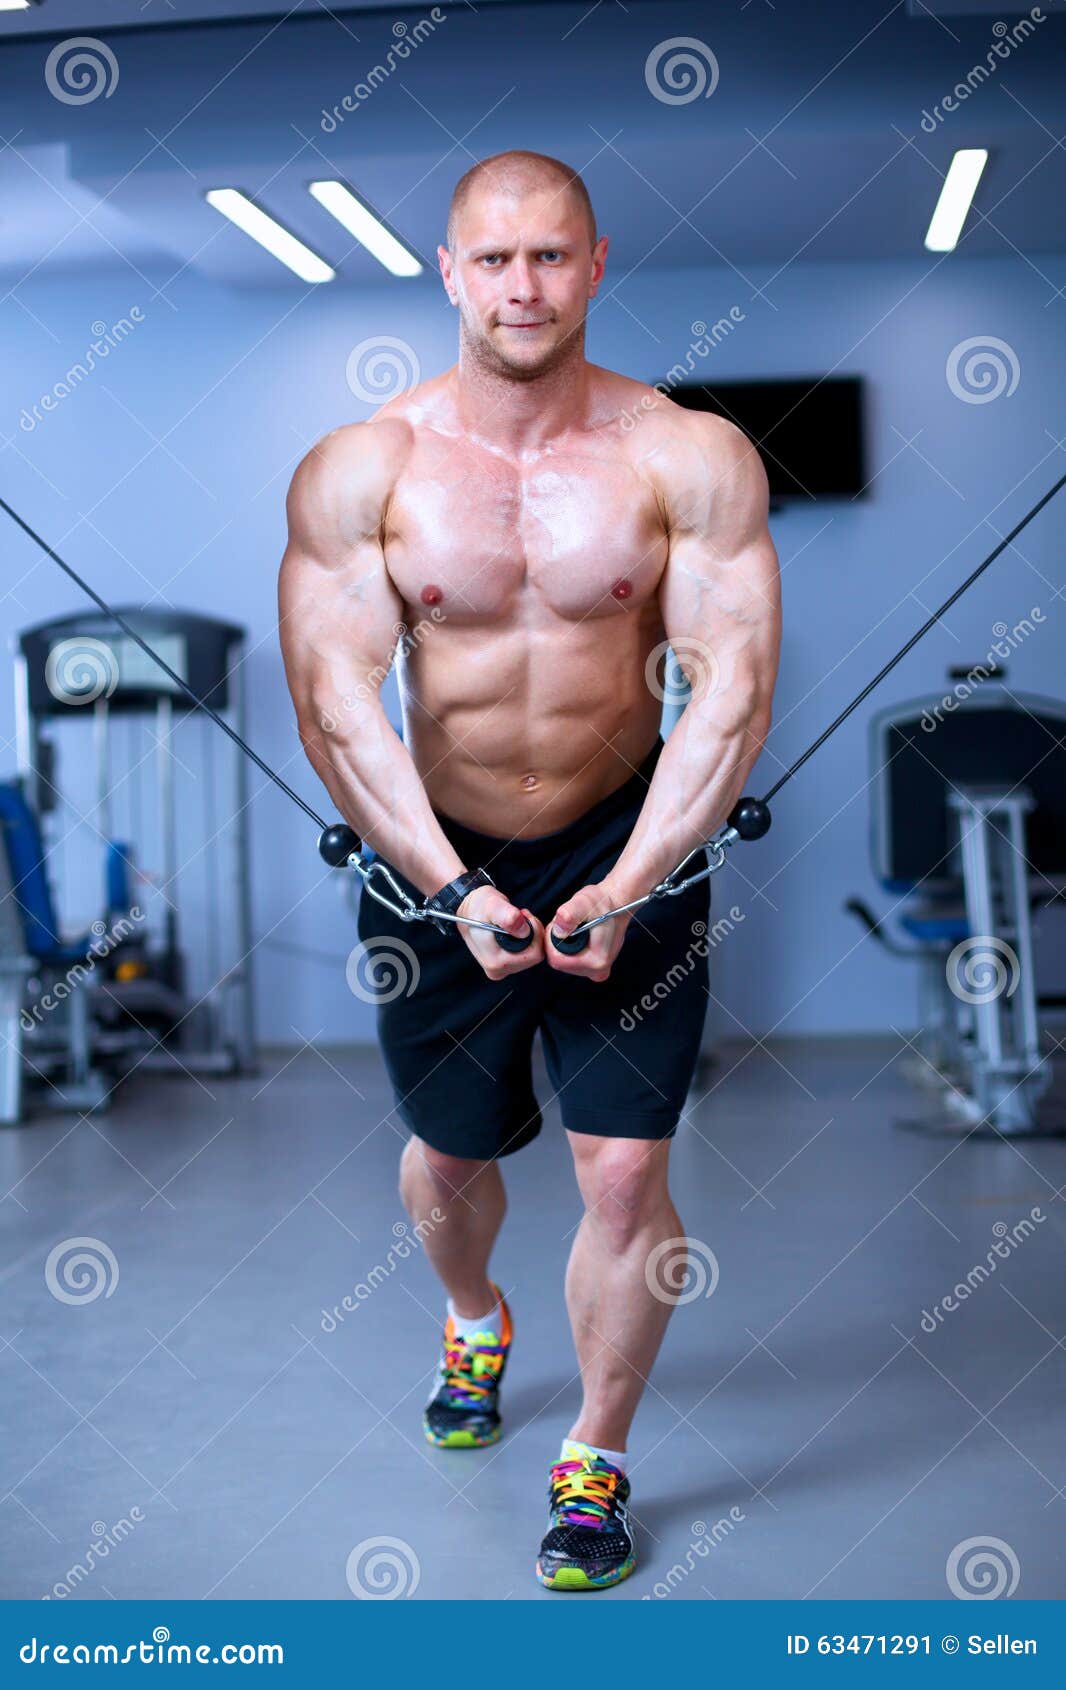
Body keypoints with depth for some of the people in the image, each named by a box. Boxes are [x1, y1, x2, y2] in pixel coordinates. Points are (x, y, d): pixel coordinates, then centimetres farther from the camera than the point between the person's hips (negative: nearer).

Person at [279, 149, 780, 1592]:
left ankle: (596, 1458, 20)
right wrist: (456, 893, -20)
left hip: (628, 846, -1)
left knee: (625, 1169, -4)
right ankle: (475, 1321, 52)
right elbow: (336, 709, -13)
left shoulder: (690, 459, -10)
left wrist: (630, 885, -20)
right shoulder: (356, 471, -9)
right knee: (450, 1150, 16)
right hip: (435, 857, 1)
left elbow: (734, 694, -13)